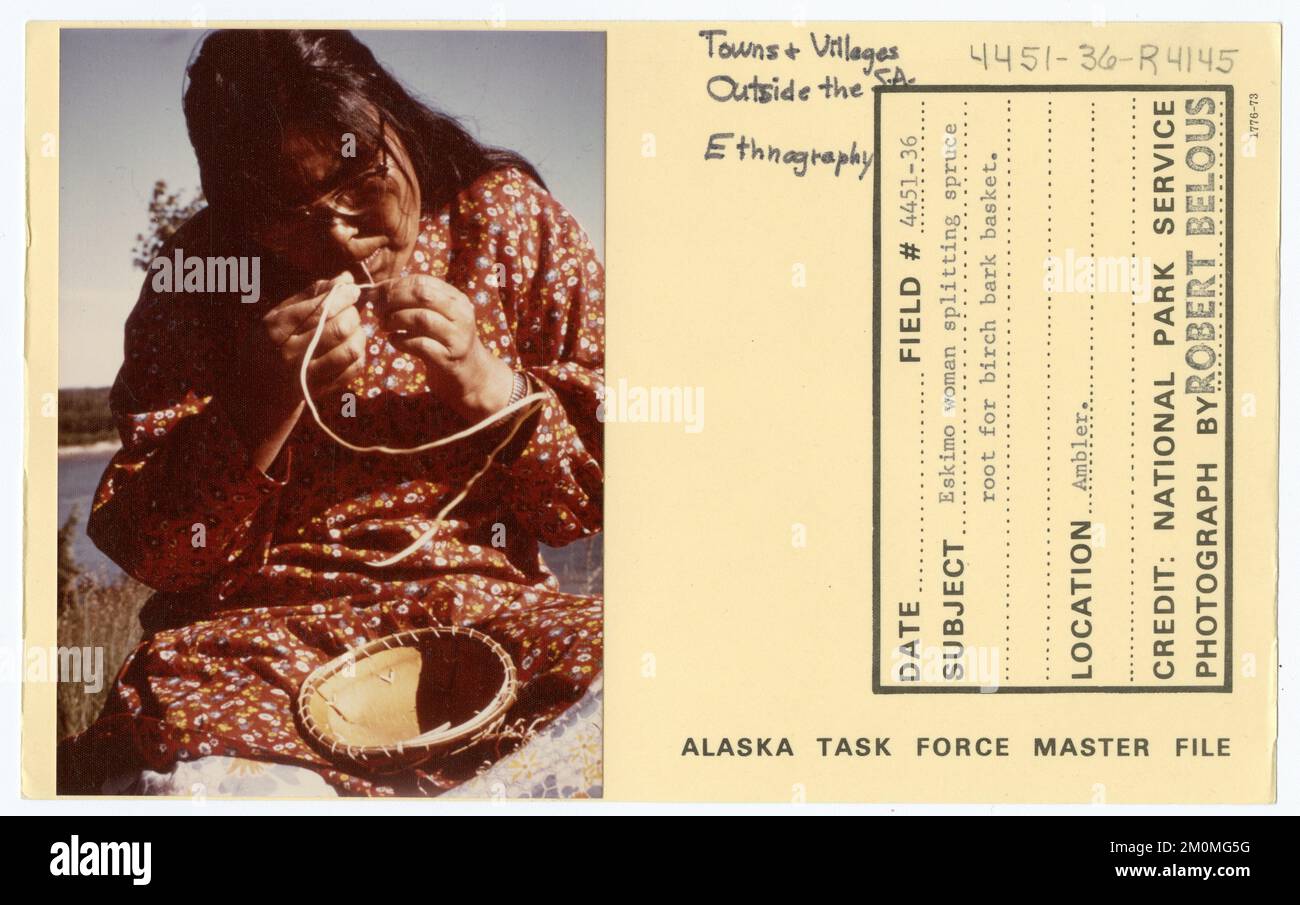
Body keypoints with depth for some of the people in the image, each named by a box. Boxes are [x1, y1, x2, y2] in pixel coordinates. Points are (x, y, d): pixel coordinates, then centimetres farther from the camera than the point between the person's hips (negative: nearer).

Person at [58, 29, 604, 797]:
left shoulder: (508, 216, 4)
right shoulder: (198, 275, 4)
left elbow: (621, 485, 4)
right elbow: (149, 552, 0)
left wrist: (488, 384, -13)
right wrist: (260, 410, -15)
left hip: (485, 616, 2)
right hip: (258, 632, -2)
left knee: (608, 659, -30)